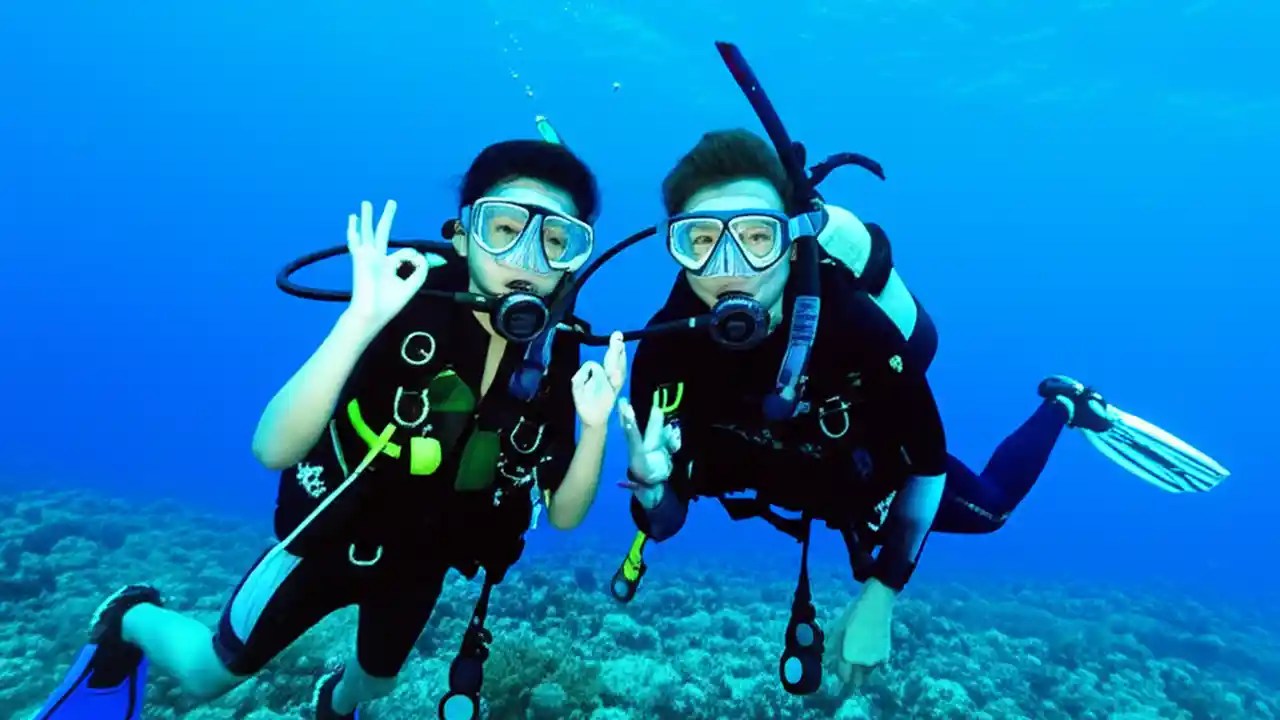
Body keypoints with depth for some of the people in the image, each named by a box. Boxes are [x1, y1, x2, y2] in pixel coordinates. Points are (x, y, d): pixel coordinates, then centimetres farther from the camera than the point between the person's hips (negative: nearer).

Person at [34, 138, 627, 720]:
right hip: (332, 533, -3)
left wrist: (594, 426, -33)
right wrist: (360, 320, -51)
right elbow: (273, 450, -38)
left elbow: (564, 515, -14)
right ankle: (133, 620, 50)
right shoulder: (408, 307, -30)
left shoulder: (556, 355, -19)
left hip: (422, 557, 4)